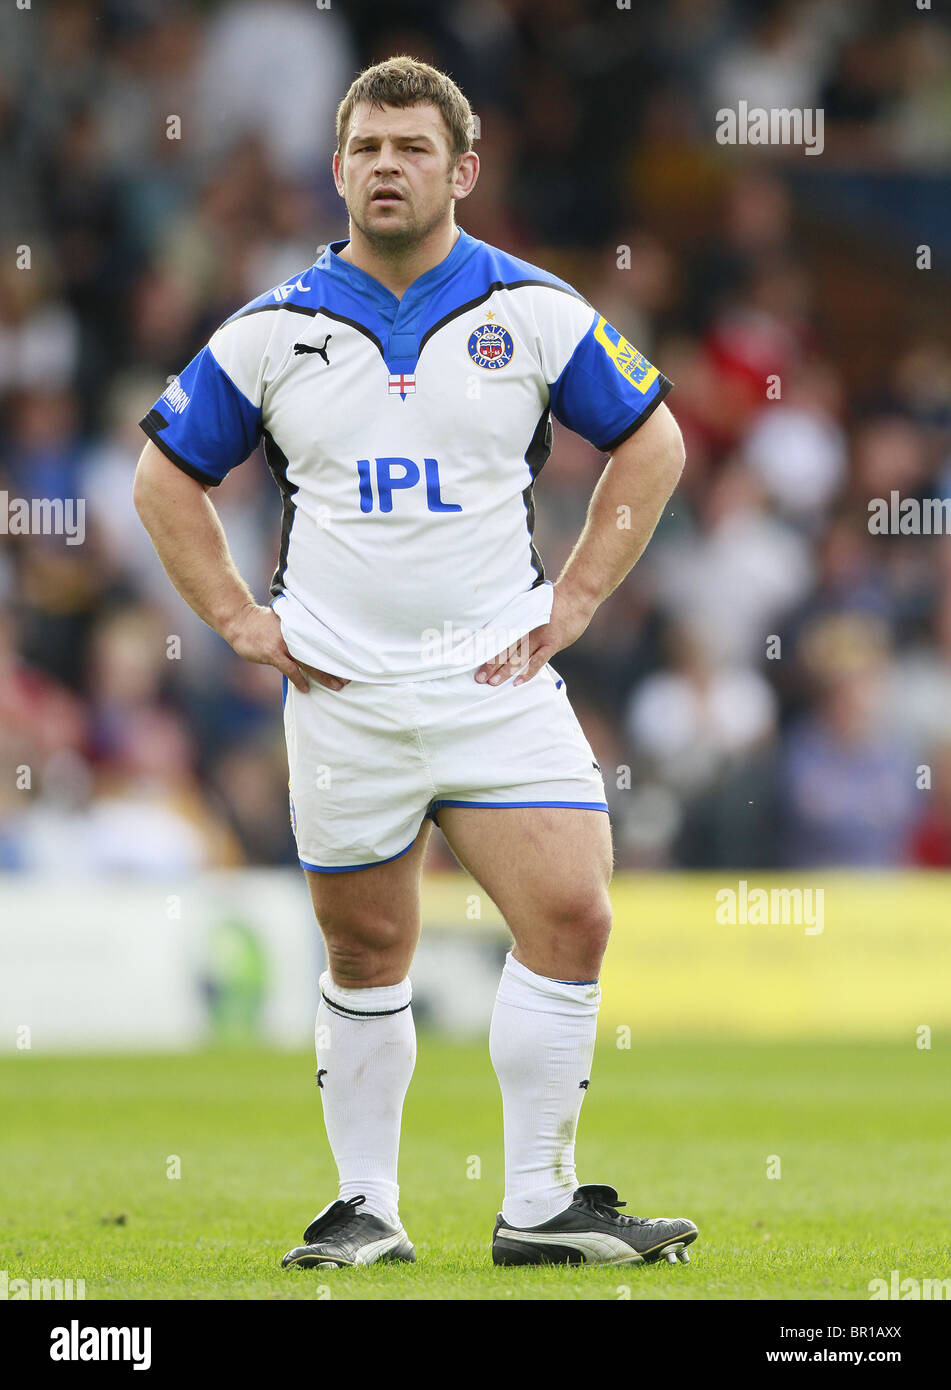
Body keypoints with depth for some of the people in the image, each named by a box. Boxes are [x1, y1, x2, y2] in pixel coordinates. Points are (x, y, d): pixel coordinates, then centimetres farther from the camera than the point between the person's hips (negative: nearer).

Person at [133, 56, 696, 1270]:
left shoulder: (534, 314, 1)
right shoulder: (272, 332, 3)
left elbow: (652, 443, 11)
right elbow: (167, 478, 13)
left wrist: (574, 601, 5)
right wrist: (241, 622, 4)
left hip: (498, 681, 0)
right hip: (342, 696, 0)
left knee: (571, 917, -12)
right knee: (367, 954, 6)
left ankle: (538, 1206, -3)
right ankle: (367, 1209, 18)